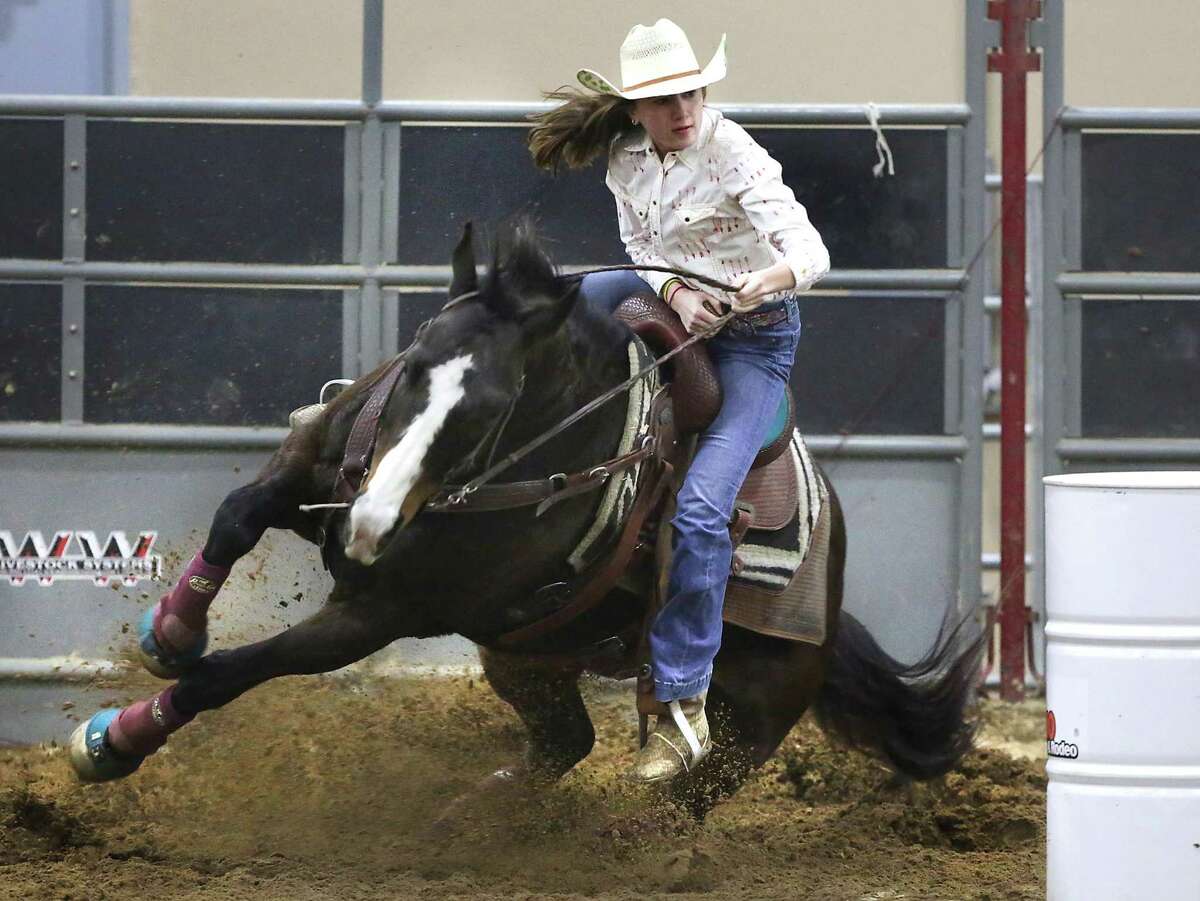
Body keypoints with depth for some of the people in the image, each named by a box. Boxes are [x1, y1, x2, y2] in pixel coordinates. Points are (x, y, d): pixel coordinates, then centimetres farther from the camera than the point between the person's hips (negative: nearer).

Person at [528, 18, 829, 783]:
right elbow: (643, 246, 6)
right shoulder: (626, 155, -3)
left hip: (754, 334, -7)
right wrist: (675, 292, -17)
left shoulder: (733, 154, -23)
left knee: (701, 509, -22)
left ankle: (684, 709, -20)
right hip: (673, 302, 7)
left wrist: (771, 279, -54)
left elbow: (811, 252, -31)